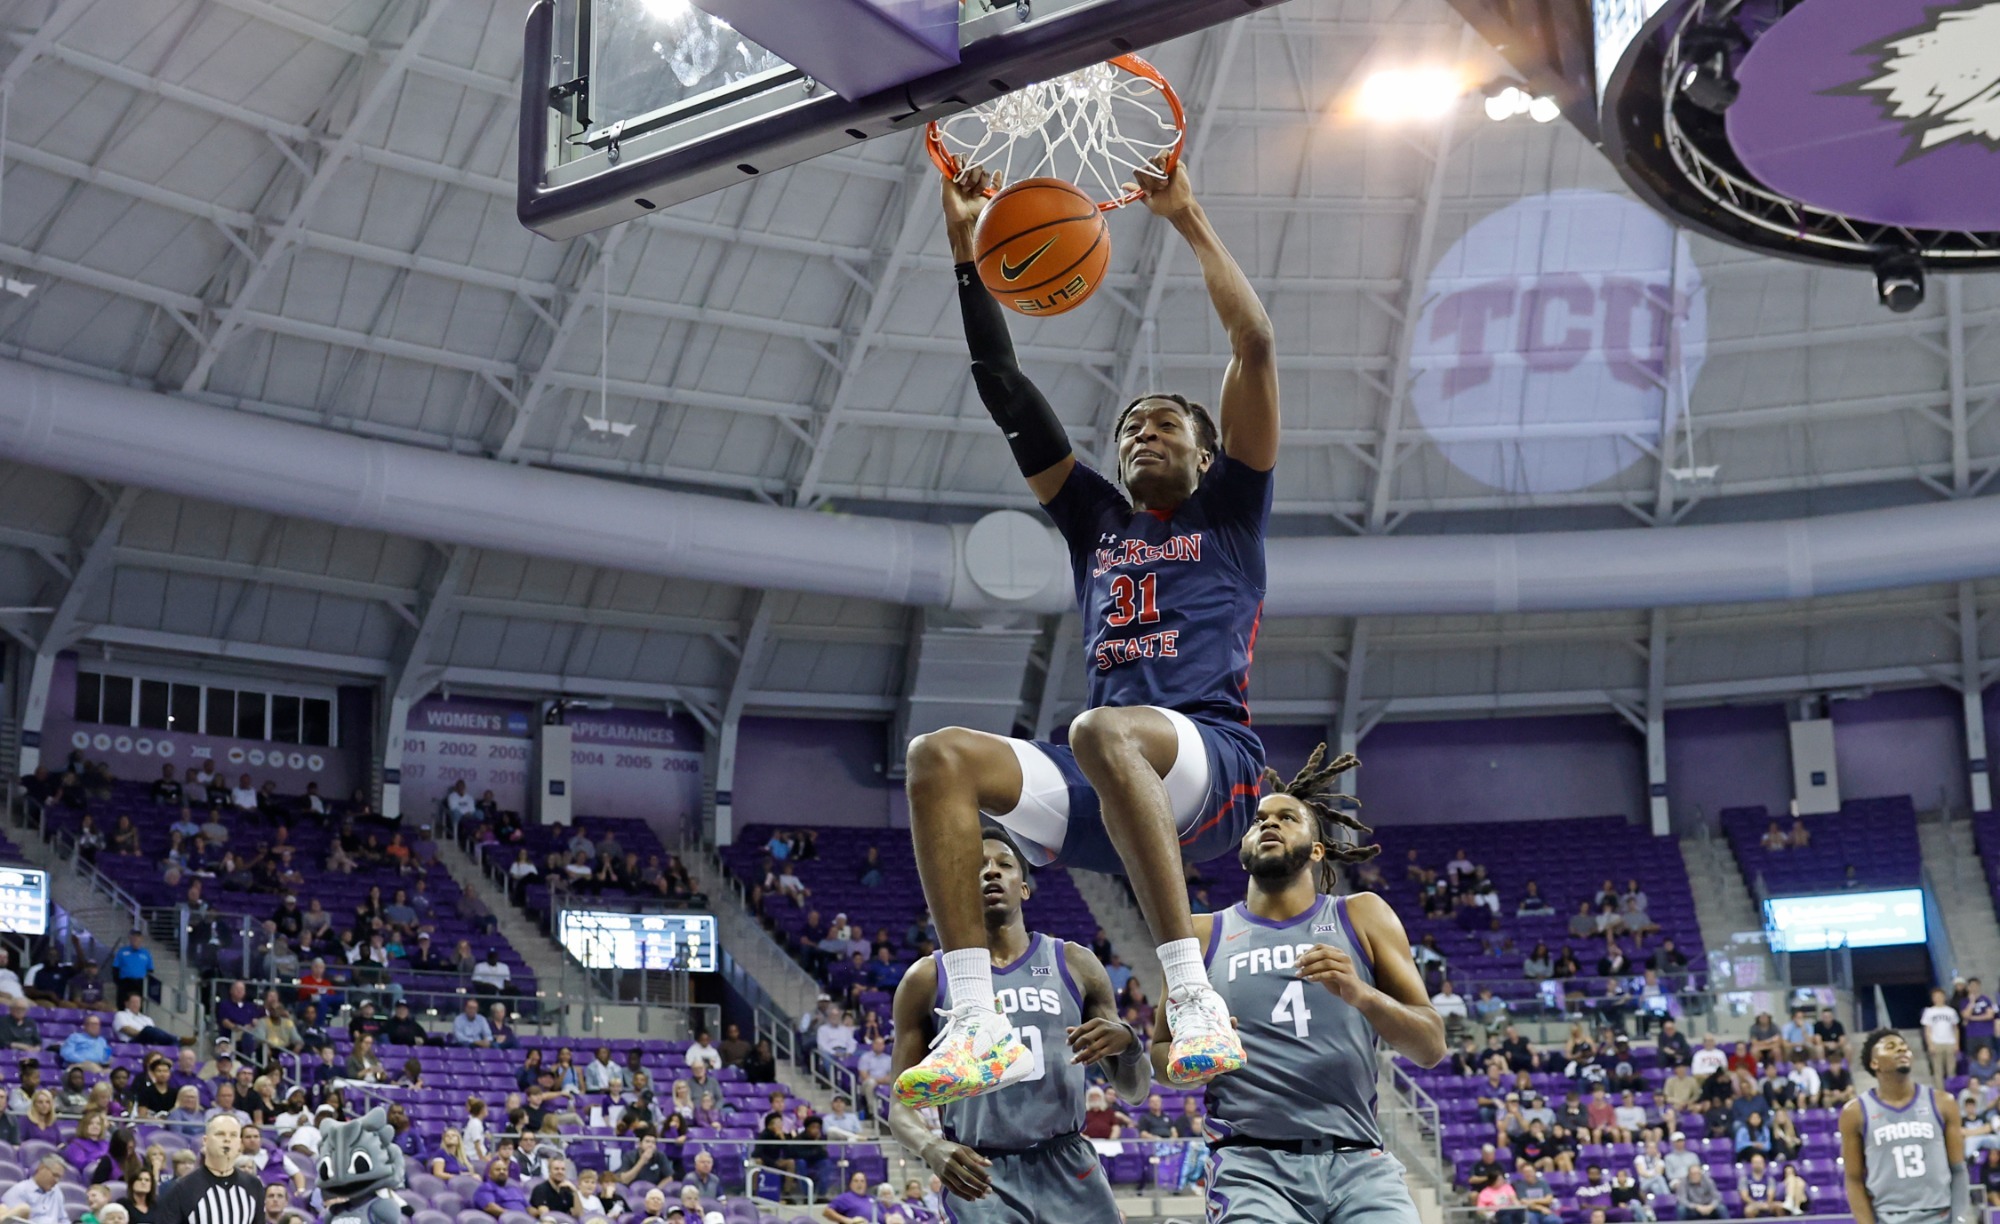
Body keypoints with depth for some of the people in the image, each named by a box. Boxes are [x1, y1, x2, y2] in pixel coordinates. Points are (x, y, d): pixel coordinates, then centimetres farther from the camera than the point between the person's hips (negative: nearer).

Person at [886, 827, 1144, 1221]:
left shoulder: (1074, 965, 8)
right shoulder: (927, 979, 5)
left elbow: (1135, 1090, 10)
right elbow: (901, 1105, 5)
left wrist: (1128, 1041, -13)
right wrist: (931, 1148, -18)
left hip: (1069, 1171, 2)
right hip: (980, 1178, -2)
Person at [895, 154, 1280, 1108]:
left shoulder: (1227, 511, 18)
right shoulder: (1097, 520, 29)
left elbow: (1254, 345, 8)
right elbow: (1006, 394, 26)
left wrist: (1188, 219, 10)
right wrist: (967, 246, 22)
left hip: (1213, 762, -5)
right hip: (1103, 805, 5)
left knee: (1101, 732, -38)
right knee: (938, 757, -20)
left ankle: (1196, 1006, -38)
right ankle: (981, 1030, -31)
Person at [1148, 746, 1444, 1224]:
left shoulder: (1362, 917, 10)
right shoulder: (1203, 935, 11)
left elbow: (1432, 1047, 5)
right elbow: (1161, 1056, 16)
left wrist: (1361, 993, -13)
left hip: (1360, 1165, 1)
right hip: (1252, 1165, -1)